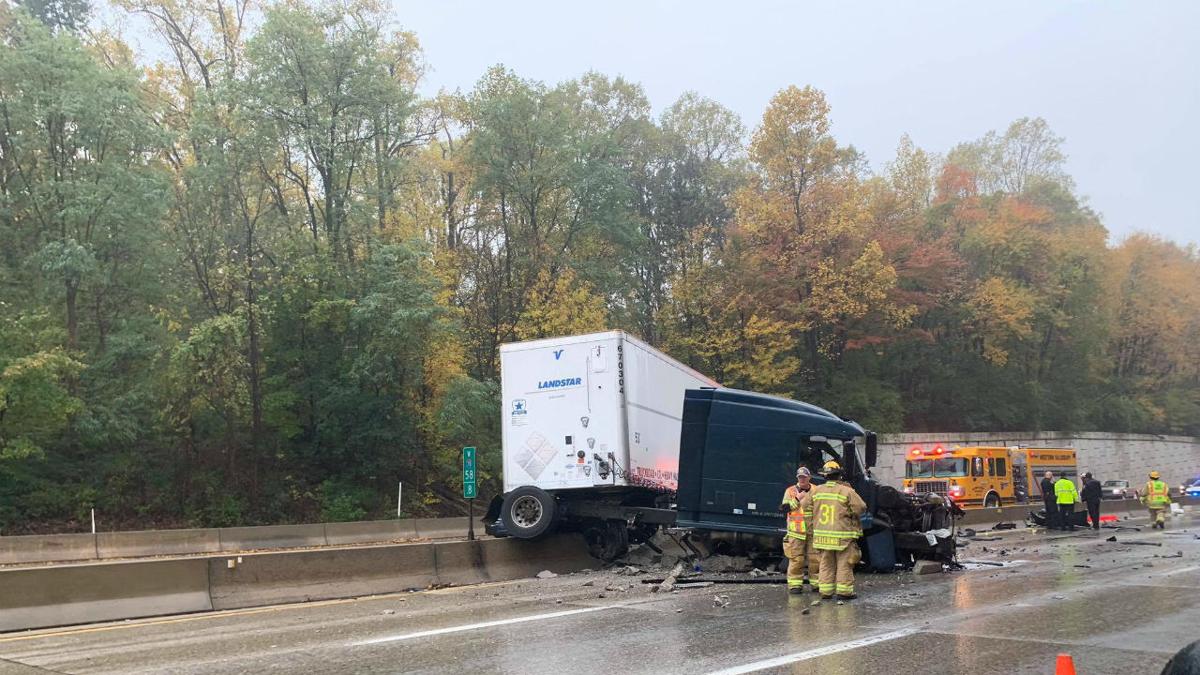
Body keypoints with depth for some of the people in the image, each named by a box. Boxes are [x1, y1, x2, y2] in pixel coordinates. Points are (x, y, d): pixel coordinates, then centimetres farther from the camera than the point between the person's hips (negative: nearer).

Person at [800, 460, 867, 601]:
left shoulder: (816, 491, 1)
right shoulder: (847, 491, -12)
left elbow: (804, 505, 13)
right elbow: (861, 508, -10)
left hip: (822, 535, 4)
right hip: (842, 535, -4)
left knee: (826, 564, 13)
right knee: (844, 564, 5)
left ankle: (825, 591, 14)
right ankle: (844, 591, 7)